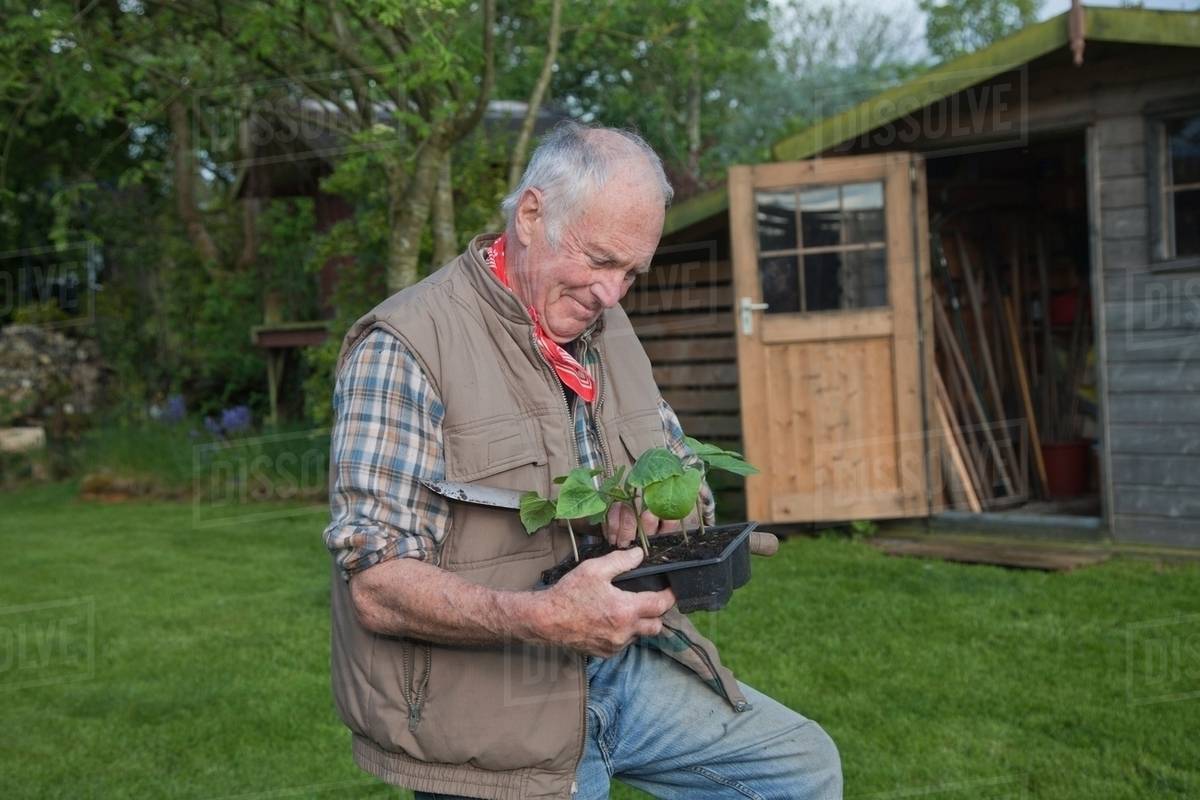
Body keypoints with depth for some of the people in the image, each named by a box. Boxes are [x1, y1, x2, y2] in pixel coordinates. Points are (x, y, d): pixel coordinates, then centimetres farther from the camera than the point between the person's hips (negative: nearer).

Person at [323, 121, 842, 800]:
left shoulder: (610, 332, 8)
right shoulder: (405, 348, -17)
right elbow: (378, 589, -22)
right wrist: (546, 616, -38)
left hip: (625, 668, 7)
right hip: (498, 715, -7)